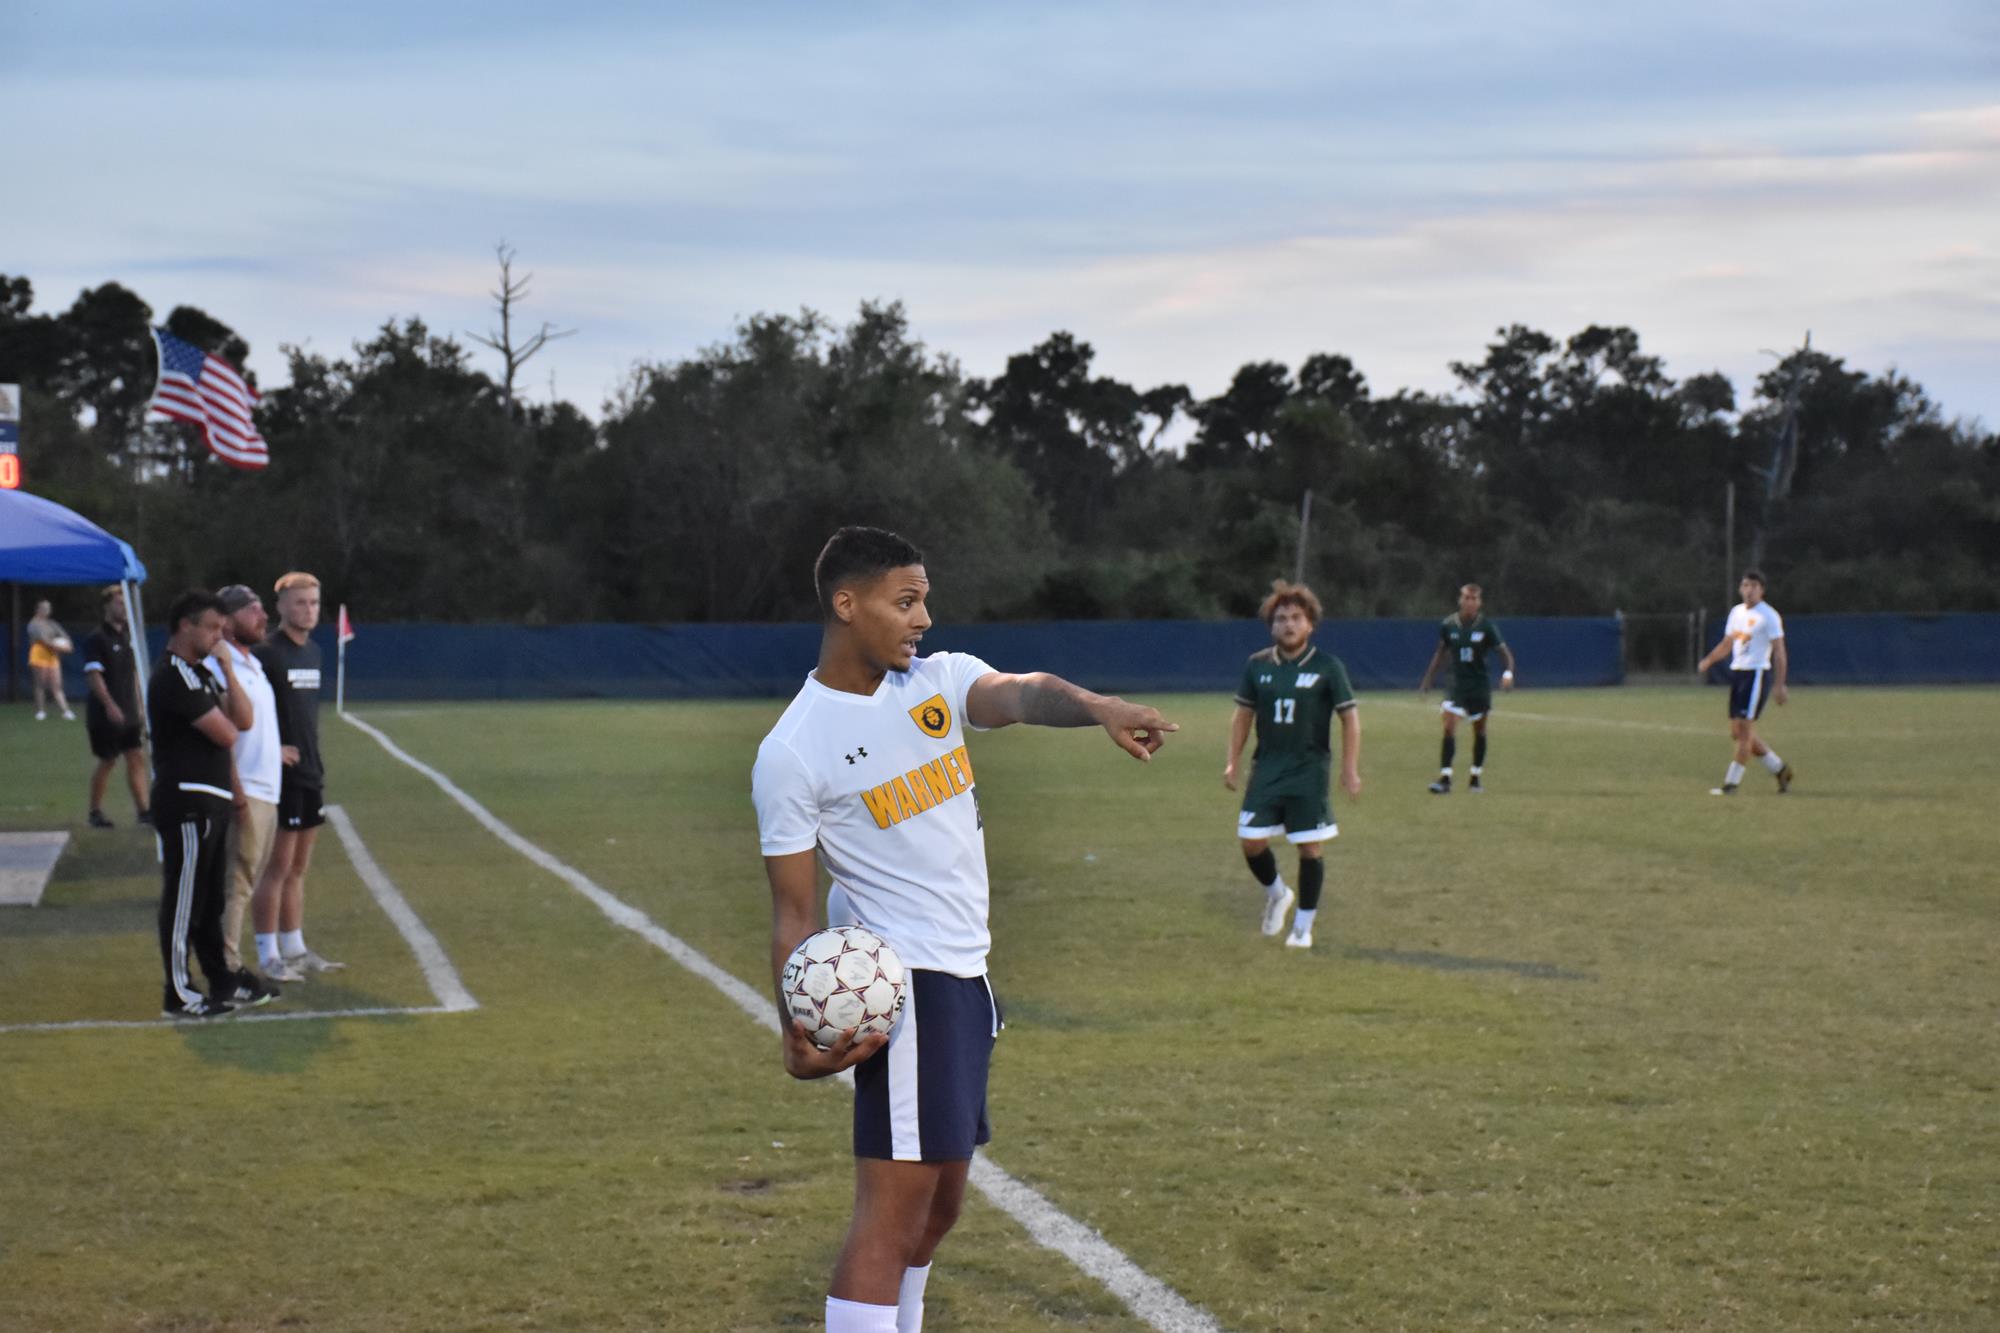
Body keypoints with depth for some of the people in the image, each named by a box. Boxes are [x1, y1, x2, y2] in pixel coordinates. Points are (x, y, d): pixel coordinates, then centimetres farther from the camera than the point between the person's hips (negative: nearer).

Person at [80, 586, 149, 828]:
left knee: (137, 757, 1)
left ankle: (143, 810, 1)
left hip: (129, 712, 7)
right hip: (105, 714, -7)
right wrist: (110, 706, -26)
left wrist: (138, 704, 17)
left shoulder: (128, 635, 11)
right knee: (107, 761, 1)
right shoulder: (96, 638, -11)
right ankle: (95, 812, 14)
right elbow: (93, 674, -18)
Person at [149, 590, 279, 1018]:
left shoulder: (200, 674, 17)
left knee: (210, 899, 17)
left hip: (210, 802, 10)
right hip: (186, 803, -10)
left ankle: (222, 983, 26)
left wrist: (227, 670, -1)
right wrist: (227, 725, 5)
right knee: (184, 901, -4)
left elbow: (243, 720, 7)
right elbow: (225, 734, -18)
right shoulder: (174, 677, -16)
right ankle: (179, 996, 1)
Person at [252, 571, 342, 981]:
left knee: (298, 868, 14)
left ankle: (294, 949, 21)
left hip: (310, 773, 8)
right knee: (277, 867, -5)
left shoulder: (313, 651, 14)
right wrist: (271, 748, -23)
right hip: (281, 774, -8)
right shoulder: (267, 654, -13)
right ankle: (268, 956, 0)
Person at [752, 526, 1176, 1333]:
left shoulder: (939, 680, 6)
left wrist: (1097, 708, -37)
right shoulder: (792, 752, -9)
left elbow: (1019, 695, -15)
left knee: (939, 1201, 16)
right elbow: (793, 912, -8)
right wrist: (798, 1034, -21)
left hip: (965, 977, 8)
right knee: (895, 1202, -15)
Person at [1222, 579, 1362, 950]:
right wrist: (1232, 761, 5)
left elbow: (1350, 718, -2)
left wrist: (1350, 769, -7)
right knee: (1250, 841, -1)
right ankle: (1275, 892, 29)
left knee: (1310, 847, -1)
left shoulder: (1328, 667, -5)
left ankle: (1303, 925, 14)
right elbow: (1243, 714, 12)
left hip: (1310, 773, -3)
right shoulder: (1257, 665, 3)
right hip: (1266, 769, 3)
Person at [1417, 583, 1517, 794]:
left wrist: (1508, 673, -26)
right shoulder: (1448, 625, -2)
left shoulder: (1486, 627, -8)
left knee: (1479, 731, 9)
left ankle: (1476, 778, 22)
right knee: (1449, 727, -14)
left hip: (1480, 685, -1)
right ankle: (1445, 778, -16)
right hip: (1457, 684, 1)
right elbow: (1441, 652, 12)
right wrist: (1427, 679, 12)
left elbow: (1504, 651, -7)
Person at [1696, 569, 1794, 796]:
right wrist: (1708, 661, 5)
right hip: (1737, 673, 8)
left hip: (1757, 674, -8)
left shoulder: (1769, 616, -9)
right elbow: (1727, 643, 22)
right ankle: (1780, 770, 22)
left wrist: (1779, 685, -16)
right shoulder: (1736, 611, 14)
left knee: (1744, 730, -10)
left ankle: (1731, 783, -7)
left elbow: (1778, 651, -10)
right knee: (1738, 732, 8)